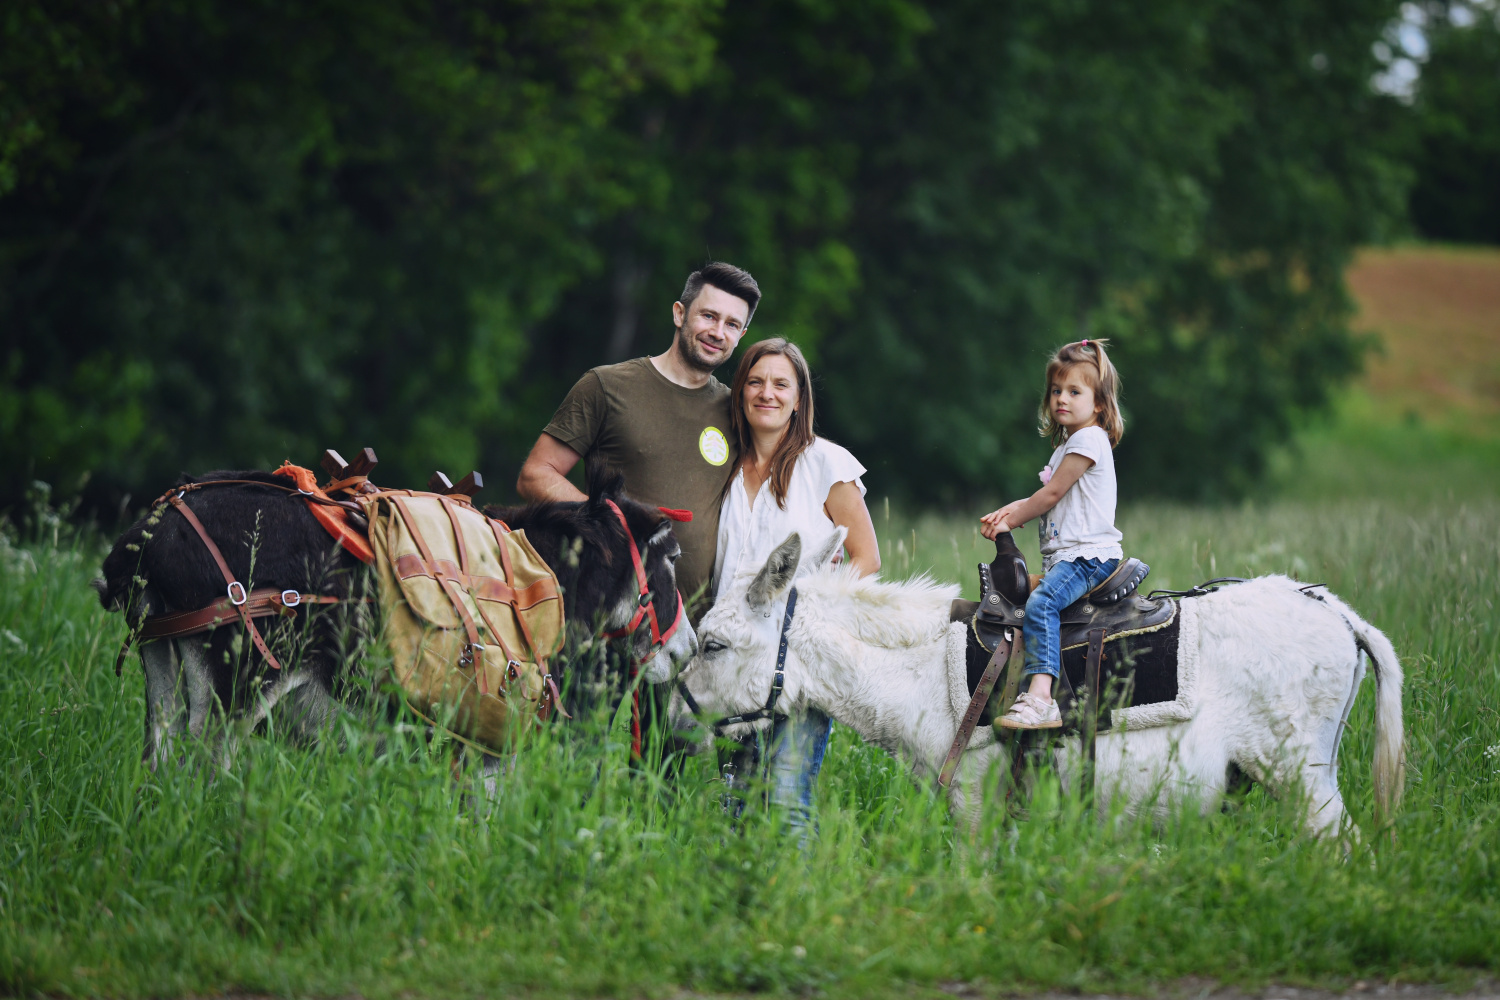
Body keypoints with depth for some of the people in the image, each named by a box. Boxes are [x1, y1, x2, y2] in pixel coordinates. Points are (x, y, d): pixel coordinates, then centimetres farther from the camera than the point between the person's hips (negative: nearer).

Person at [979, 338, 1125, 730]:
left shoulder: (1090, 439, -8)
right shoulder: (1068, 443, 24)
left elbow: (1053, 493, -10)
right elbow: (1049, 498, 26)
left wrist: (1009, 520, -1)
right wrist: (1007, 512, 10)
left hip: (1090, 554, -11)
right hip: (1061, 556, 11)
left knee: (1041, 602, -31)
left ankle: (1039, 698, -44)